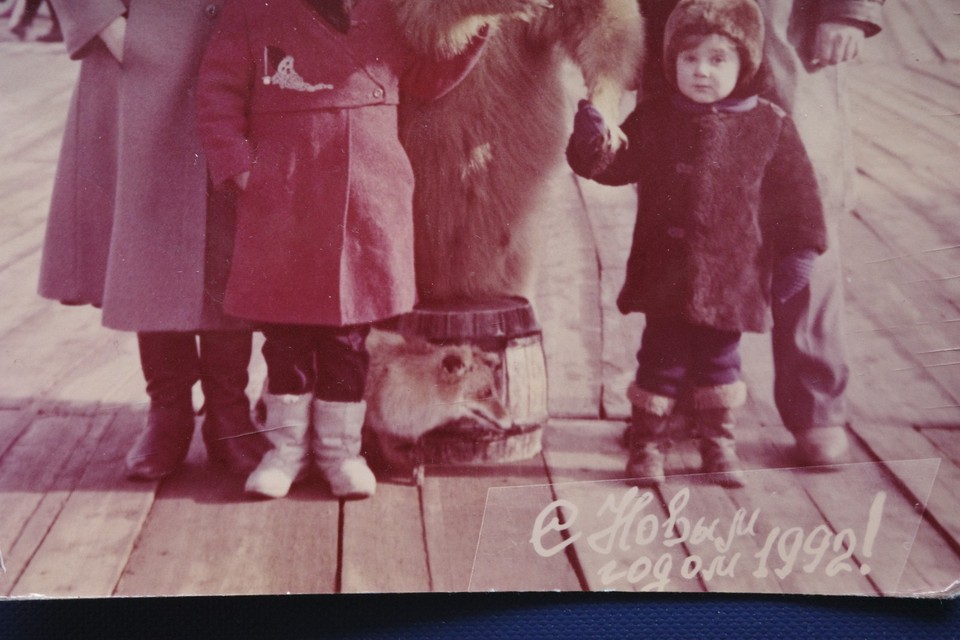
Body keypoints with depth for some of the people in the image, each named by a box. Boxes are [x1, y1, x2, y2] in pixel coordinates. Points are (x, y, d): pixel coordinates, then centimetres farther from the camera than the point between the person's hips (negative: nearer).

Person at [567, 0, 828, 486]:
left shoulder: (770, 126, -1)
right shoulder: (654, 120, 0)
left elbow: (796, 193, 3)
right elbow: (617, 166, 1)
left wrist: (799, 252, 1)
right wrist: (592, 143, -19)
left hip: (731, 277, 0)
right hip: (666, 273, 0)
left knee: (720, 357, 14)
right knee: (661, 356, 6)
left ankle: (719, 441, 29)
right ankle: (646, 441, 21)